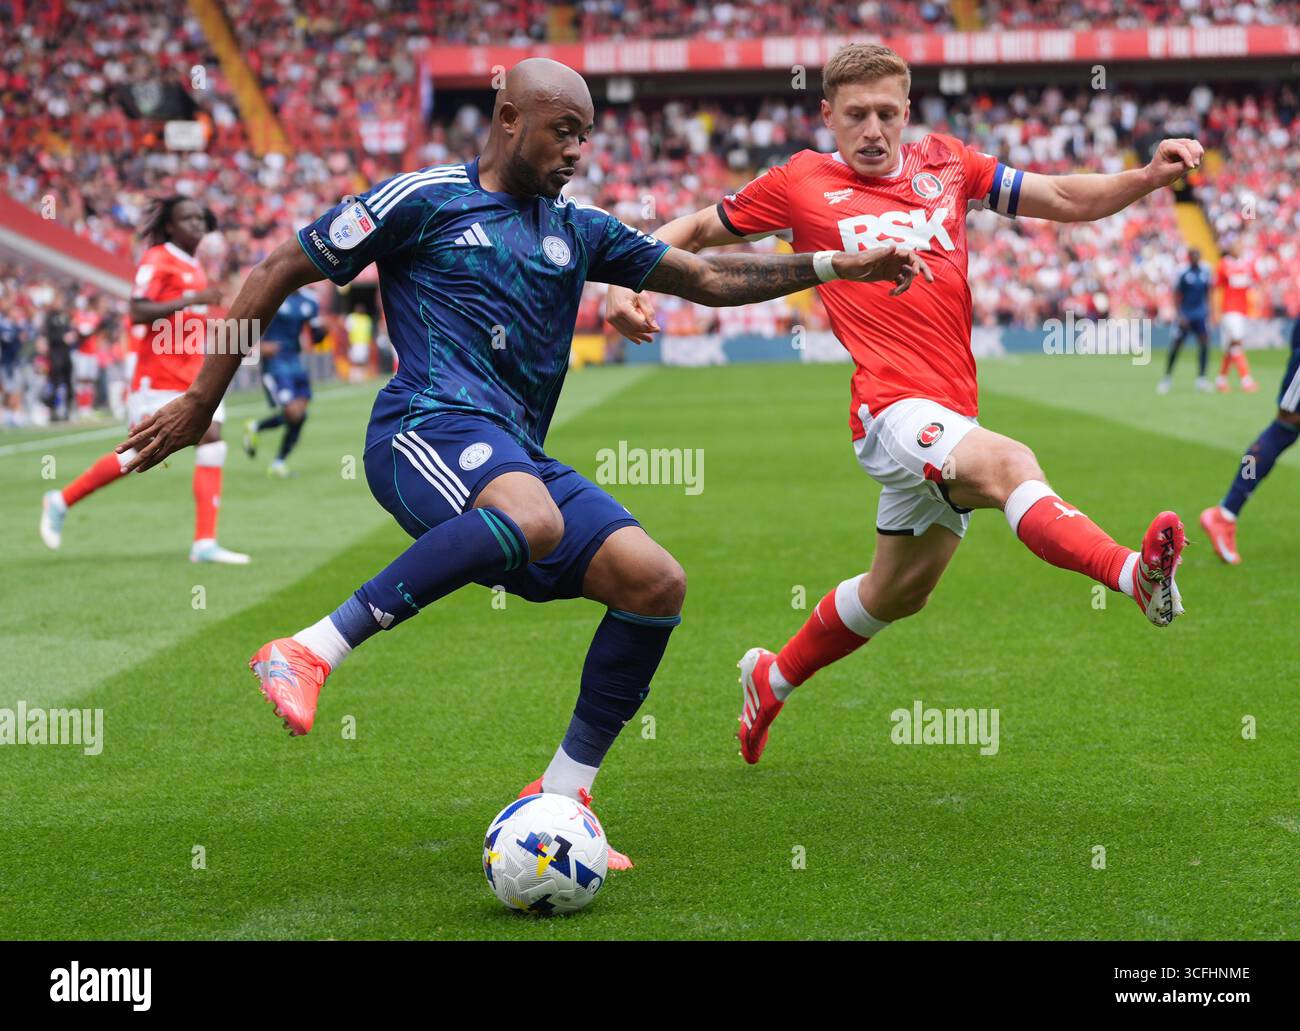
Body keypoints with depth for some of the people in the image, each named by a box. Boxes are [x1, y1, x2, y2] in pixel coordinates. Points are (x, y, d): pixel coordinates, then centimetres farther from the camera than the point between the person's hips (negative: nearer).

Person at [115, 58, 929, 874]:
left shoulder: (578, 231, 23)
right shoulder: (422, 199, 5)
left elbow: (709, 278, 26)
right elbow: (279, 275, 8)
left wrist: (832, 266, 16)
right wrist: (201, 400, 7)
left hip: (518, 456, 7)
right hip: (430, 424, -7)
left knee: (657, 582, -10)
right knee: (533, 520, -39)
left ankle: (561, 795, 1)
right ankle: (311, 652, -34)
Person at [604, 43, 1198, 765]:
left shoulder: (945, 164, 13)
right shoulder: (801, 183, 4)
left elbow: (1068, 200, 13)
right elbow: (694, 231, 15)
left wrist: (1150, 176, -3)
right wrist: (630, 285, -3)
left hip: (951, 415, 6)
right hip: (891, 407, -6)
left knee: (898, 595, 20)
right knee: (1010, 465, -35)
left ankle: (772, 678, 41)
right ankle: (1134, 575, -57)